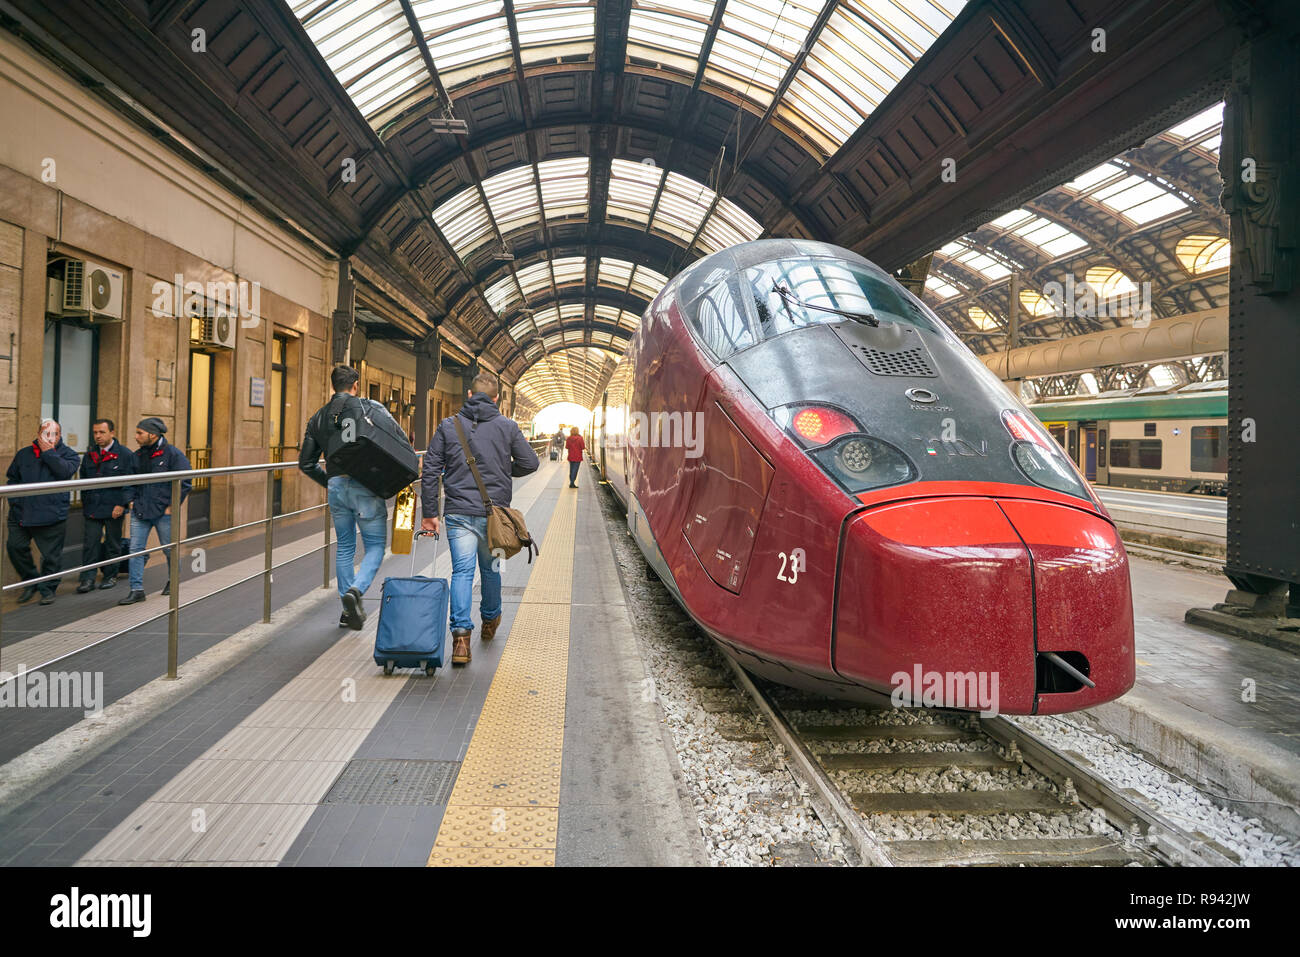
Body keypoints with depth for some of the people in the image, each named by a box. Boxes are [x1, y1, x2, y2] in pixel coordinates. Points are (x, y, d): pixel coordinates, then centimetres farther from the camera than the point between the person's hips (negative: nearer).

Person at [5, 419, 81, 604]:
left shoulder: (68, 454, 3)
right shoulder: (24, 454, 12)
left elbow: (65, 471, -17)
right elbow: (13, 478, 18)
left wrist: (48, 452, -12)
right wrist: (15, 501, 6)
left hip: (52, 515, -3)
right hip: (21, 513, 4)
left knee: (51, 554, 1)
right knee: (15, 546, 3)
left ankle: (48, 589, 17)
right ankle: (31, 582, 22)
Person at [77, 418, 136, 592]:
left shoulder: (125, 454, -4)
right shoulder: (89, 455, 10)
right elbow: (83, 480, 19)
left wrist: (122, 504, -13)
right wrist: (85, 503, 13)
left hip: (114, 508, -3)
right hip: (92, 508, 3)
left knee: (113, 543, 7)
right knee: (90, 542, -2)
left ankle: (110, 576, 19)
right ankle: (88, 579, 2)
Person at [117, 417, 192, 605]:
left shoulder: (173, 454, -10)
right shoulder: (138, 455, 8)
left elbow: (185, 483, -10)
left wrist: (173, 506, -11)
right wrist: (132, 500, 8)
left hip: (164, 513, -5)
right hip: (140, 511, 5)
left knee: (169, 549, 9)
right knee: (135, 549, -2)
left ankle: (172, 580, 33)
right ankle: (137, 590, 2)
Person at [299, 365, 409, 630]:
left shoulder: (319, 417, 15)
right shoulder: (370, 407, -1)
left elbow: (306, 462, 17)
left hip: (336, 487, 5)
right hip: (365, 487, -5)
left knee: (344, 547, 16)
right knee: (375, 545, 6)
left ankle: (348, 610, 20)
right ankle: (356, 590, -18)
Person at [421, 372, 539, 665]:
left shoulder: (448, 425, 3)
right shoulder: (507, 426, 1)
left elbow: (430, 471, 1)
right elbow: (529, 463, 1)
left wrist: (429, 513, 5)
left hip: (458, 513, 0)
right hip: (494, 513, 1)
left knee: (462, 571, -1)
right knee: (491, 569, 18)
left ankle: (461, 635, -14)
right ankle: (490, 620, 37)